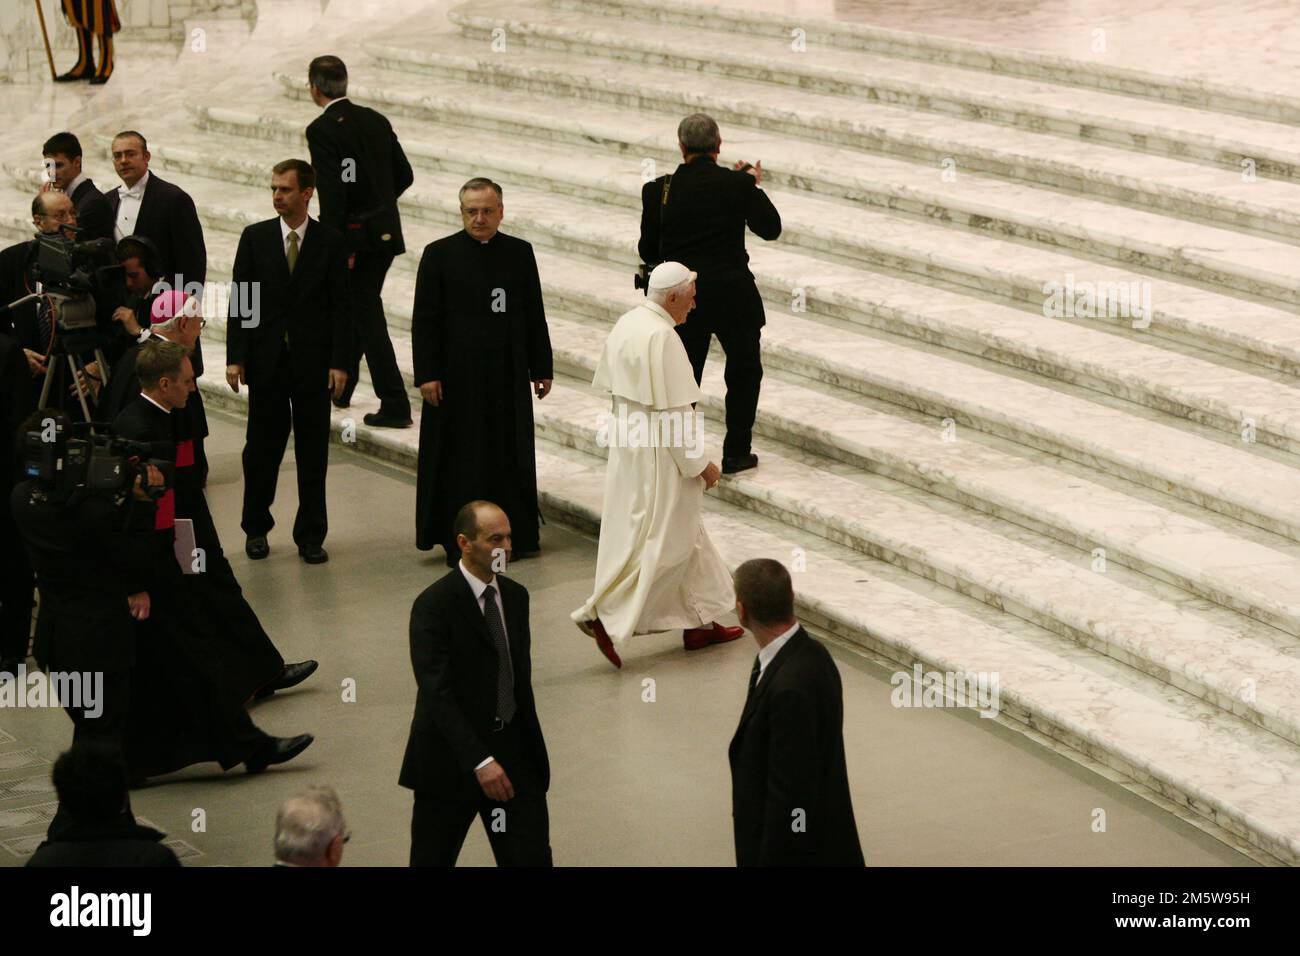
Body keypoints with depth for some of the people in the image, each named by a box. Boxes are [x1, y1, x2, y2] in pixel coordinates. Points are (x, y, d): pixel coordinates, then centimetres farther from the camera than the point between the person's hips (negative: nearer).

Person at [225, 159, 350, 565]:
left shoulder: (330, 241, 1)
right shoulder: (255, 237, 3)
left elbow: (339, 306, 1)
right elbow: (239, 300, 2)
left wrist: (339, 362, -7)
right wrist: (235, 357, -5)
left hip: (313, 360, -1)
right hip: (266, 360, 1)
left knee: (313, 454, 4)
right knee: (262, 448, 6)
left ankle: (311, 536, 10)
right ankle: (256, 528, 20)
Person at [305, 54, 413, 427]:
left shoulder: (322, 130, -14)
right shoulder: (376, 120, 7)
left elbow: (332, 190, -21)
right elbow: (404, 175, 12)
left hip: (354, 233, -7)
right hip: (386, 230, 7)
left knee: (367, 316, -2)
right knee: (358, 309, 20)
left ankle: (395, 405, -4)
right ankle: (340, 386, 33)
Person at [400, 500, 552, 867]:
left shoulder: (516, 596, 8)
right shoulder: (433, 605, -15)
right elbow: (437, 694, -21)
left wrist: (531, 747, 14)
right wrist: (479, 761, -27)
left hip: (513, 746, 5)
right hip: (452, 759, -5)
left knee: (532, 856, 0)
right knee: (433, 858, 7)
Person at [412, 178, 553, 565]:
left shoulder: (520, 253, 4)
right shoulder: (440, 254, -4)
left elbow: (534, 315, 9)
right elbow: (424, 321, -4)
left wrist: (541, 368, 7)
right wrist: (427, 374, -10)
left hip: (508, 375, 3)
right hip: (458, 376, -3)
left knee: (512, 454, 9)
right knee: (459, 458, 3)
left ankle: (518, 534, 20)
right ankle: (458, 542, 10)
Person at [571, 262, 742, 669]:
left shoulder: (627, 324, 5)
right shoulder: (661, 337, -23)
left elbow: (612, 386, 13)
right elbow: (674, 411, -22)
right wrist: (700, 463, -15)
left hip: (629, 448, 10)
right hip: (659, 455, -10)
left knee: (683, 533, 17)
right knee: (661, 541, -1)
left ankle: (700, 623, 25)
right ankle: (604, 616, -4)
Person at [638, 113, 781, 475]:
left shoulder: (658, 190, -7)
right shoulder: (738, 184, -10)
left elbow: (648, 252, 1)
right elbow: (770, 228, 3)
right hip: (733, 296, -1)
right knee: (744, 372, 17)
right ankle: (735, 454, 19)